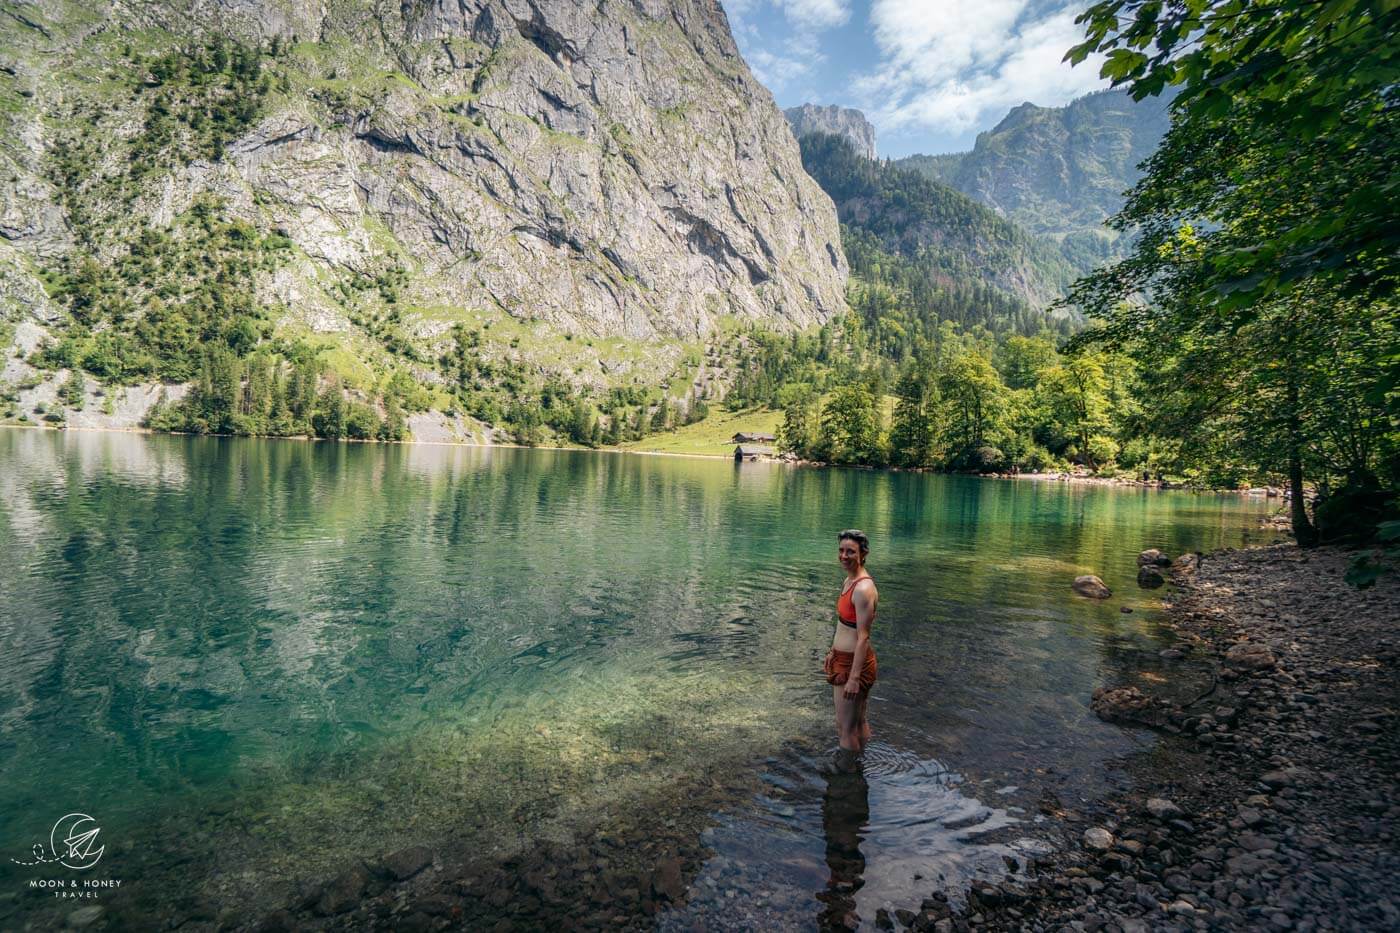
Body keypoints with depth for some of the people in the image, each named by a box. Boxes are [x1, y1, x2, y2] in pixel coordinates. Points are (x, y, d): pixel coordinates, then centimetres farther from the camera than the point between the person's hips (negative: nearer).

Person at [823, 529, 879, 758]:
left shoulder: (863, 589, -23)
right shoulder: (849, 581, 6)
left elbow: (863, 637, -24)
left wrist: (854, 678, -24)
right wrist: (833, 652, 24)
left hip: (854, 663, -10)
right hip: (842, 659, 10)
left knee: (847, 729, 4)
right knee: (858, 722, 23)